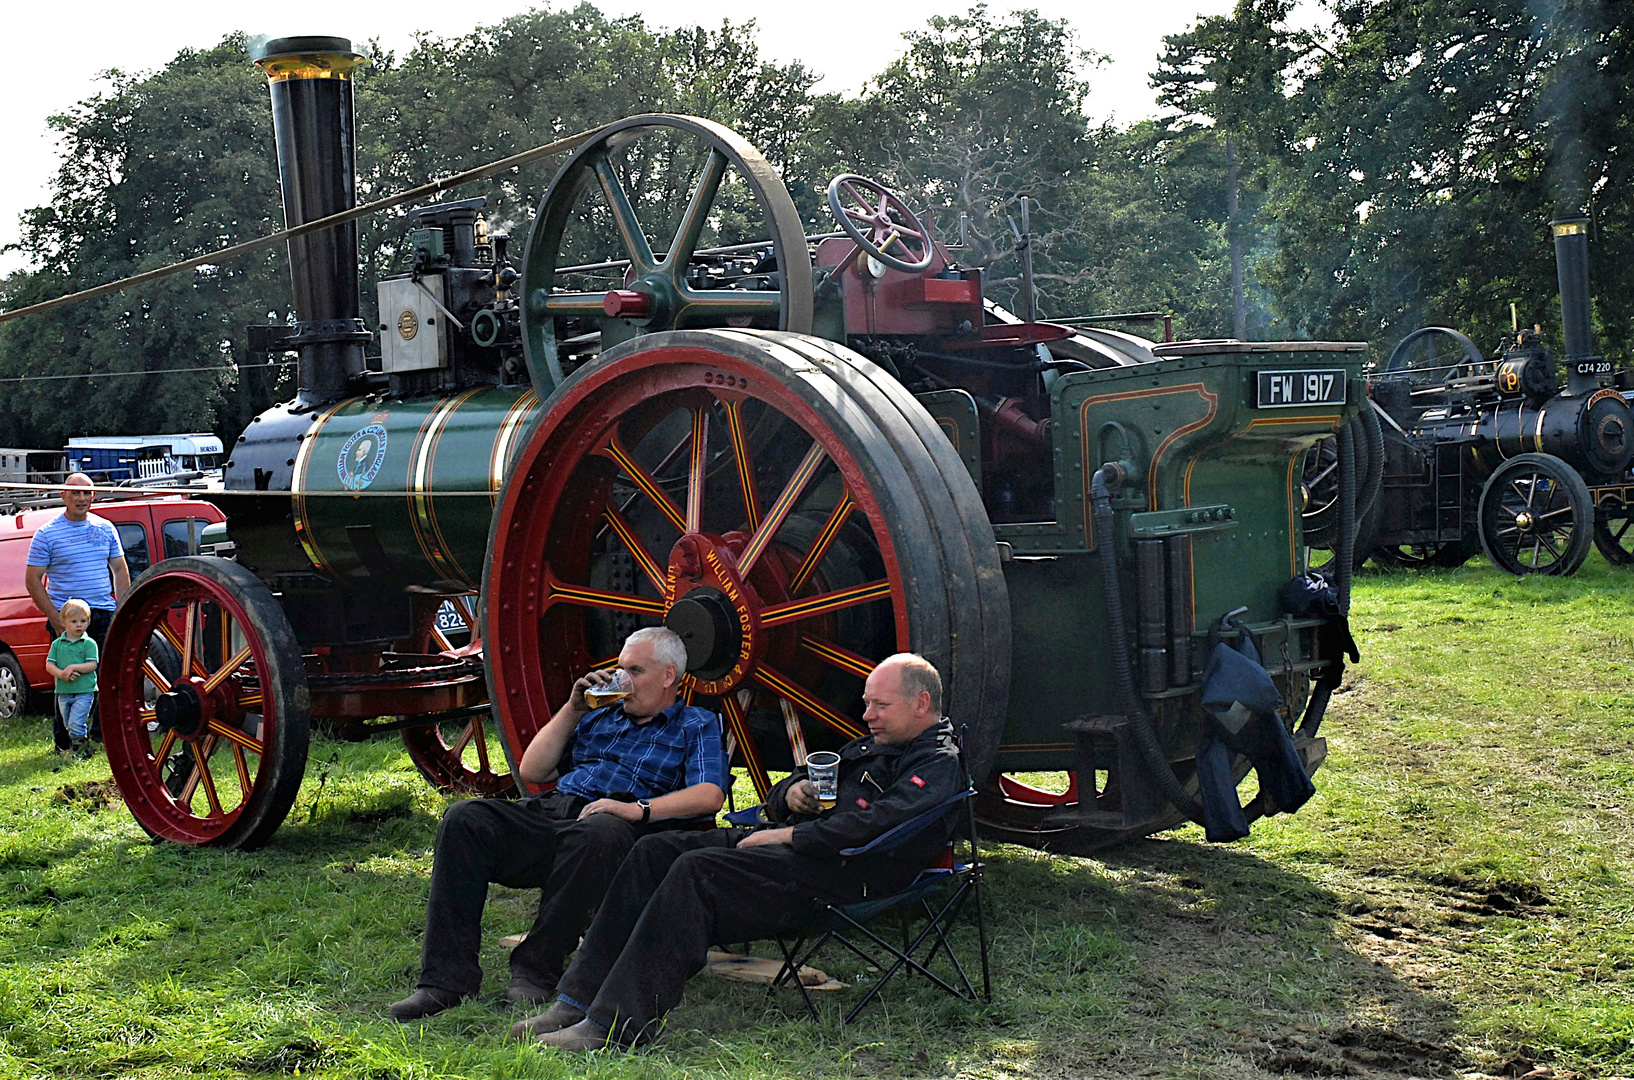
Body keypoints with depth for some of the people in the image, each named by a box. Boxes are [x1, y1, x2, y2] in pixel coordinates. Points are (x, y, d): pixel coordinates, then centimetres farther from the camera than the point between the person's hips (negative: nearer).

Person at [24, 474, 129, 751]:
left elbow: (120, 571, 17)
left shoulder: (106, 528, 10)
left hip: (104, 613, 4)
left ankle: (103, 731, 15)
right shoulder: (47, 534, -2)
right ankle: (65, 741, 7)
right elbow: (33, 580, -3)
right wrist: (56, 618, -11)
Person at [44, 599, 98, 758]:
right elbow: (49, 665, 2)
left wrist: (73, 667, -20)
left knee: (76, 723, -14)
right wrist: (61, 674, -16)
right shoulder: (57, 644, 7)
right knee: (68, 725, 13)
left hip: (84, 691, -4)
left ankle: (78, 750, -5)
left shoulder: (89, 643, -2)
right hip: (63, 691, 5)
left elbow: (92, 665, -9)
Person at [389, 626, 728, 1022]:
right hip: (551, 810, 5)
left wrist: (641, 809, -18)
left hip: (617, 823, -5)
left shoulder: (696, 726, 17)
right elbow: (531, 771, 26)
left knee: (598, 834, -42)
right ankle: (448, 976, -26)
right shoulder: (600, 715, 32)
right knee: (465, 819, -23)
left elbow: (710, 795, -4)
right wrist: (573, 709, 18)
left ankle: (536, 966, -28)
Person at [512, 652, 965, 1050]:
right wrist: (791, 792, 6)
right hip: (785, 843, 10)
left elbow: (874, 826, -19)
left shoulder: (940, 764, -3)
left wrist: (789, 835, -14)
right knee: (656, 850, -6)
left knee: (696, 870, -28)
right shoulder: (871, 746, 27)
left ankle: (612, 1027, -31)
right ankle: (576, 1001, -9)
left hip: (835, 875, -10)